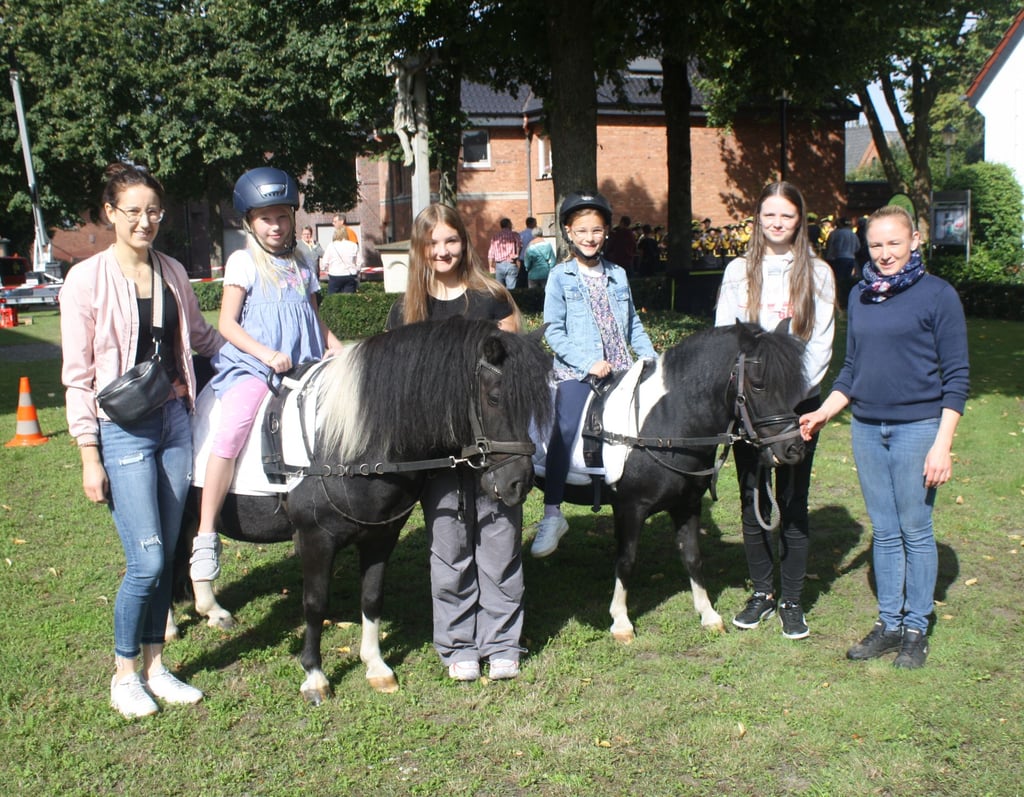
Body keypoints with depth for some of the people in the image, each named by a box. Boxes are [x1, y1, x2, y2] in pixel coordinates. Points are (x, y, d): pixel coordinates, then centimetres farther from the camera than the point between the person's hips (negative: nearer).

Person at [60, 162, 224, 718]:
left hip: (176, 420, 5)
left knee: (164, 557, 10)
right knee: (146, 562, -7)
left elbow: (201, 335, 24)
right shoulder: (87, 280, -7)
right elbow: (77, 376, -7)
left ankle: (154, 666, 25)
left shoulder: (173, 272, 7)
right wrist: (89, 457, -9)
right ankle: (124, 674, 14)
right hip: (123, 428, -5)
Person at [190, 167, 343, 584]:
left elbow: (315, 319, 25)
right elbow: (227, 324, -3)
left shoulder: (300, 264, 19)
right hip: (250, 366, -6)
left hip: (303, 367, 6)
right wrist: (267, 355, -17)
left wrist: (341, 351, 7)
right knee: (231, 432, -28)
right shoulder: (243, 262, 4)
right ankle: (206, 537, -26)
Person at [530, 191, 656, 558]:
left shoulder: (617, 275, 13)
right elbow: (553, 331, -4)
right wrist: (588, 362, -14)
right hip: (577, 374, -5)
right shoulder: (560, 277, 1)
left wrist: (651, 358, 7)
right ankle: (552, 514, -18)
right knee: (565, 430, -22)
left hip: (620, 371, 5)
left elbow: (633, 324, 21)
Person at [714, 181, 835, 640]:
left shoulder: (818, 274, 3)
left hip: (799, 400, -1)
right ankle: (762, 592, 22)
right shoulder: (738, 271, 6)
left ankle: (791, 600, 14)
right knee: (752, 499, 7)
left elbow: (821, 343, 0)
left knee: (792, 502, 2)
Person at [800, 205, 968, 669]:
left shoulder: (937, 295, -6)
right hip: (866, 427, 5)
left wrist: (943, 444, -12)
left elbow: (957, 376, -7)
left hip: (917, 427, -4)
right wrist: (823, 414, 4)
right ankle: (888, 623, 23)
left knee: (915, 531, 4)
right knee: (884, 532, 12)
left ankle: (916, 628, 18)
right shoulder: (860, 296, 8)